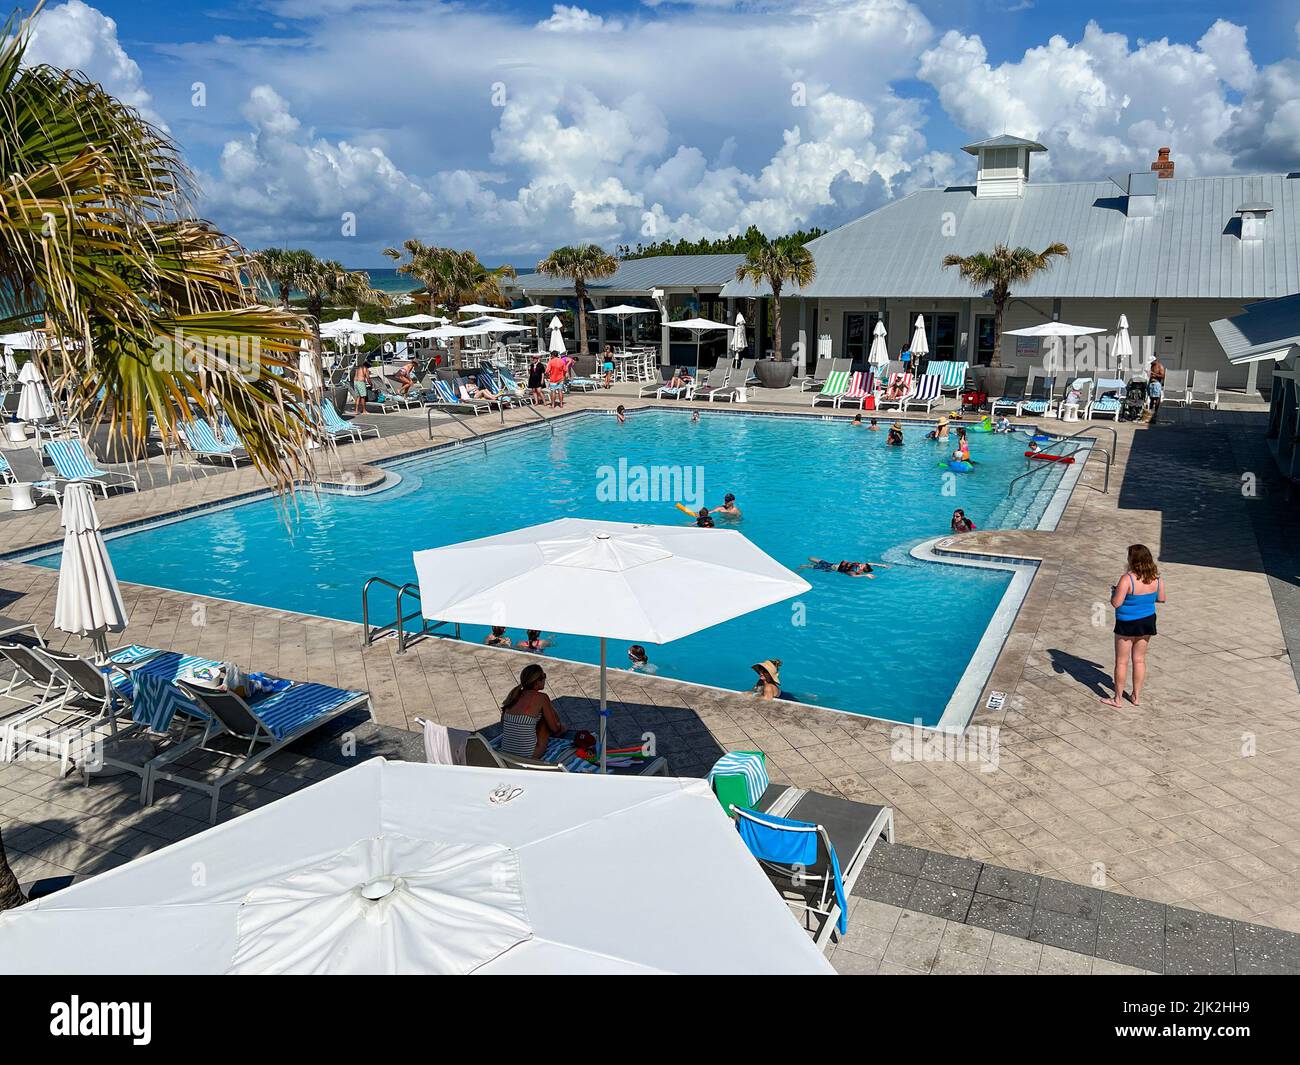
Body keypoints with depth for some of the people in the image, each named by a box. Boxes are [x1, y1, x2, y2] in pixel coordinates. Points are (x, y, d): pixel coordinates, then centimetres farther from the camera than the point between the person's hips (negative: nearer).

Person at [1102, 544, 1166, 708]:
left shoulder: (1127, 579, -25)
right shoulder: (1156, 578, -7)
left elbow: (1116, 603, -23)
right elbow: (1161, 599, 7)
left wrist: (1114, 591, -4)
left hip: (1127, 624, -6)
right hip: (1147, 621, 6)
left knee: (1122, 662, 8)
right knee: (1139, 660, 18)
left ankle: (1118, 699, 17)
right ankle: (1136, 696, 27)